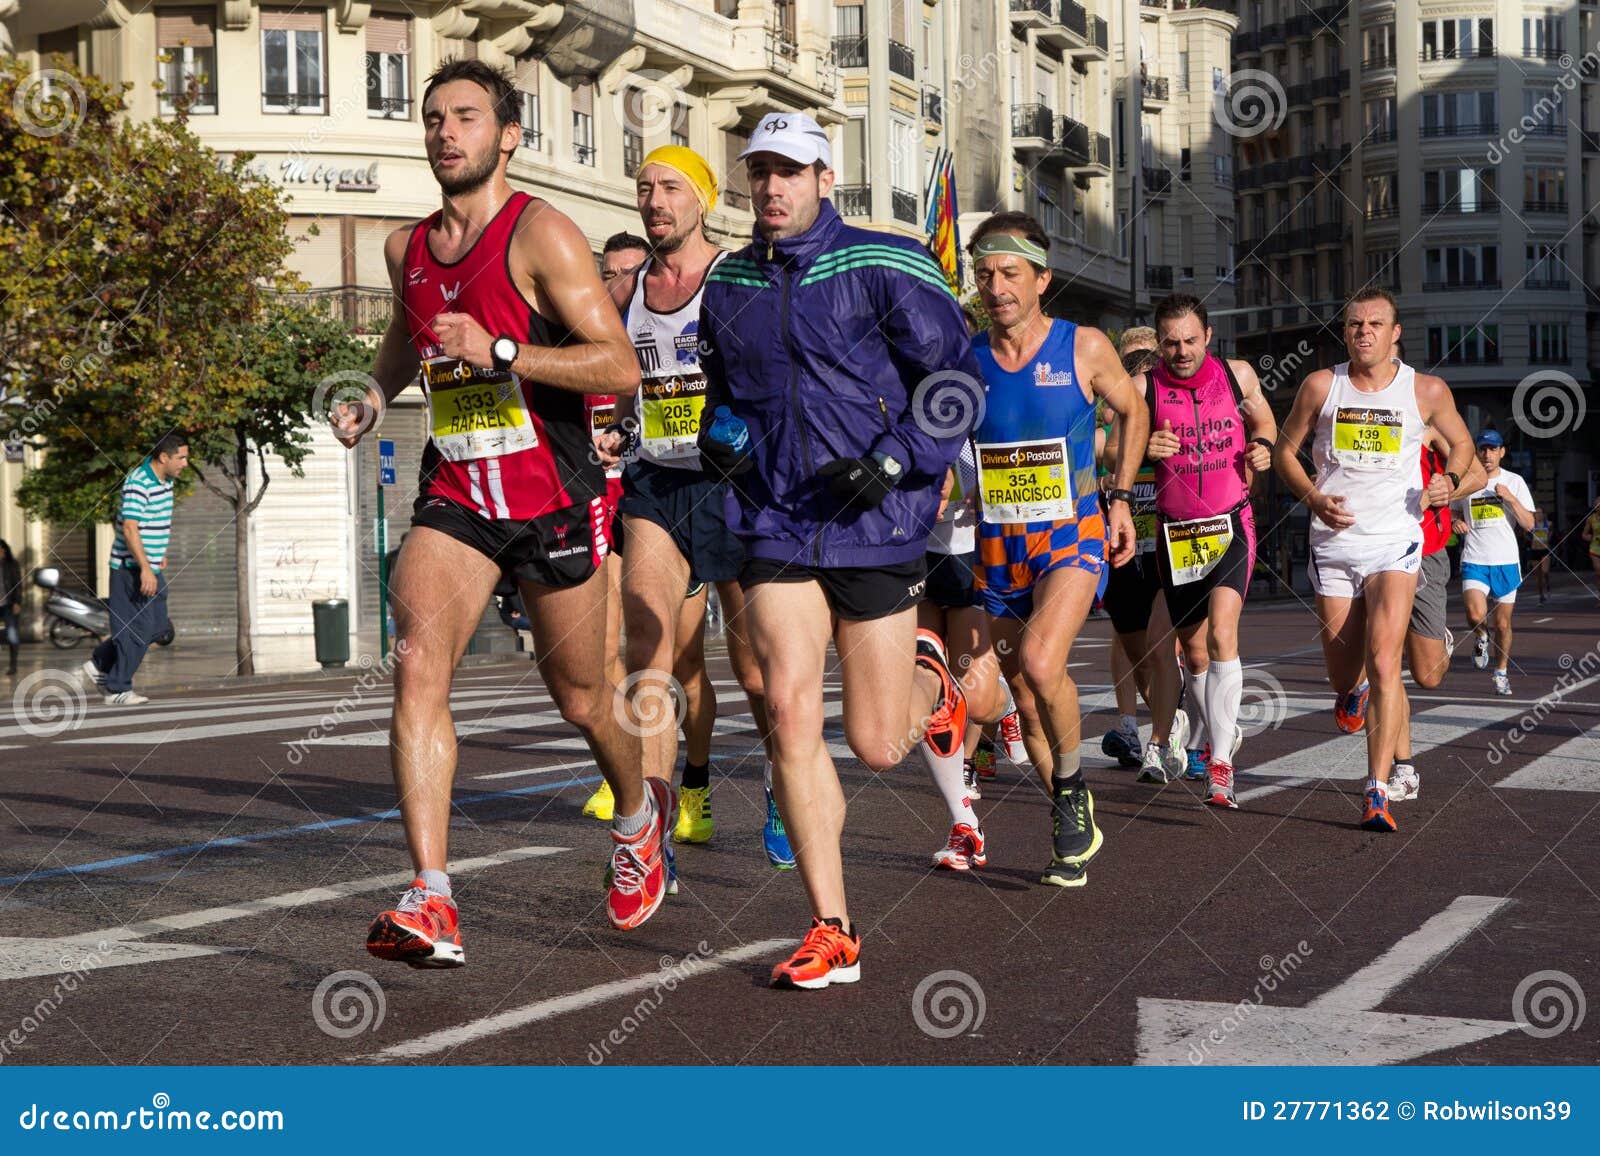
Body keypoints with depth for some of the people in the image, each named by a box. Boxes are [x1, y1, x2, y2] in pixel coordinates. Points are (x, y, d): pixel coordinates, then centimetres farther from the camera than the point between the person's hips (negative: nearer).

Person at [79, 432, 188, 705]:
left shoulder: (165, 481, 10)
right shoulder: (138, 483, -20)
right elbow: (130, 529, -26)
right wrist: (145, 569, -29)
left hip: (150, 566, 10)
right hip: (132, 567, -10)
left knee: (156, 626, 13)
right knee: (138, 628, -6)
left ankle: (98, 666, 23)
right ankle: (118, 690, 4)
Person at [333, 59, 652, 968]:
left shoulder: (540, 234, -10)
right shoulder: (407, 248, 9)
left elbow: (619, 368, -18)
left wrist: (498, 354, -27)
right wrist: (376, 396, 14)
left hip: (555, 501, -4)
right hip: (455, 495, 4)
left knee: (581, 701, 10)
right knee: (418, 664, -20)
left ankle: (641, 814, 44)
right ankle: (432, 903, -25)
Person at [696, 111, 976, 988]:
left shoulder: (883, 269, -6)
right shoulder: (727, 285, 10)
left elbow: (957, 379, -5)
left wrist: (889, 463, -16)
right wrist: (717, 430, 6)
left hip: (876, 528, -3)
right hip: (775, 528, 3)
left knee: (876, 746, 3)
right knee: (789, 712, -13)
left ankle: (928, 683, 42)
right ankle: (833, 934, -6)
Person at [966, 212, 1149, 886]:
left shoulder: (1085, 349, -5)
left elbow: (1132, 413, 12)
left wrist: (1121, 499, 7)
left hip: (1073, 538, -3)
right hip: (999, 548, 3)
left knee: (1040, 664, -28)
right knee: (1026, 699, 8)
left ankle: (1072, 787, -1)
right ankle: (1073, 833, 27)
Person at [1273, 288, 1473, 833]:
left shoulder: (1427, 391, 0)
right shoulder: (1321, 386, 0)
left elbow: (1461, 442, 17)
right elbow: (1284, 449, 10)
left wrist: (1449, 479, -5)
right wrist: (1313, 497, -7)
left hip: (1395, 542, -2)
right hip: (1334, 543, 2)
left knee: (1383, 664, -19)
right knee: (1343, 679, 7)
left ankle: (1378, 793, -17)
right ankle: (1352, 701, 48)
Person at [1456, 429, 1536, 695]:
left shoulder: (1514, 481, 2)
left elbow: (1529, 524, -3)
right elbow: (1455, 512, 20)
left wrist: (1510, 498, -17)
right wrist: (1457, 523, -3)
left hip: (1506, 562, 0)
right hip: (1474, 561, 0)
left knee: (1502, 624, 5)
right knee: (1476, 615, -22)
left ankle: (1502, 673, 26)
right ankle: (1481, 636, 13)